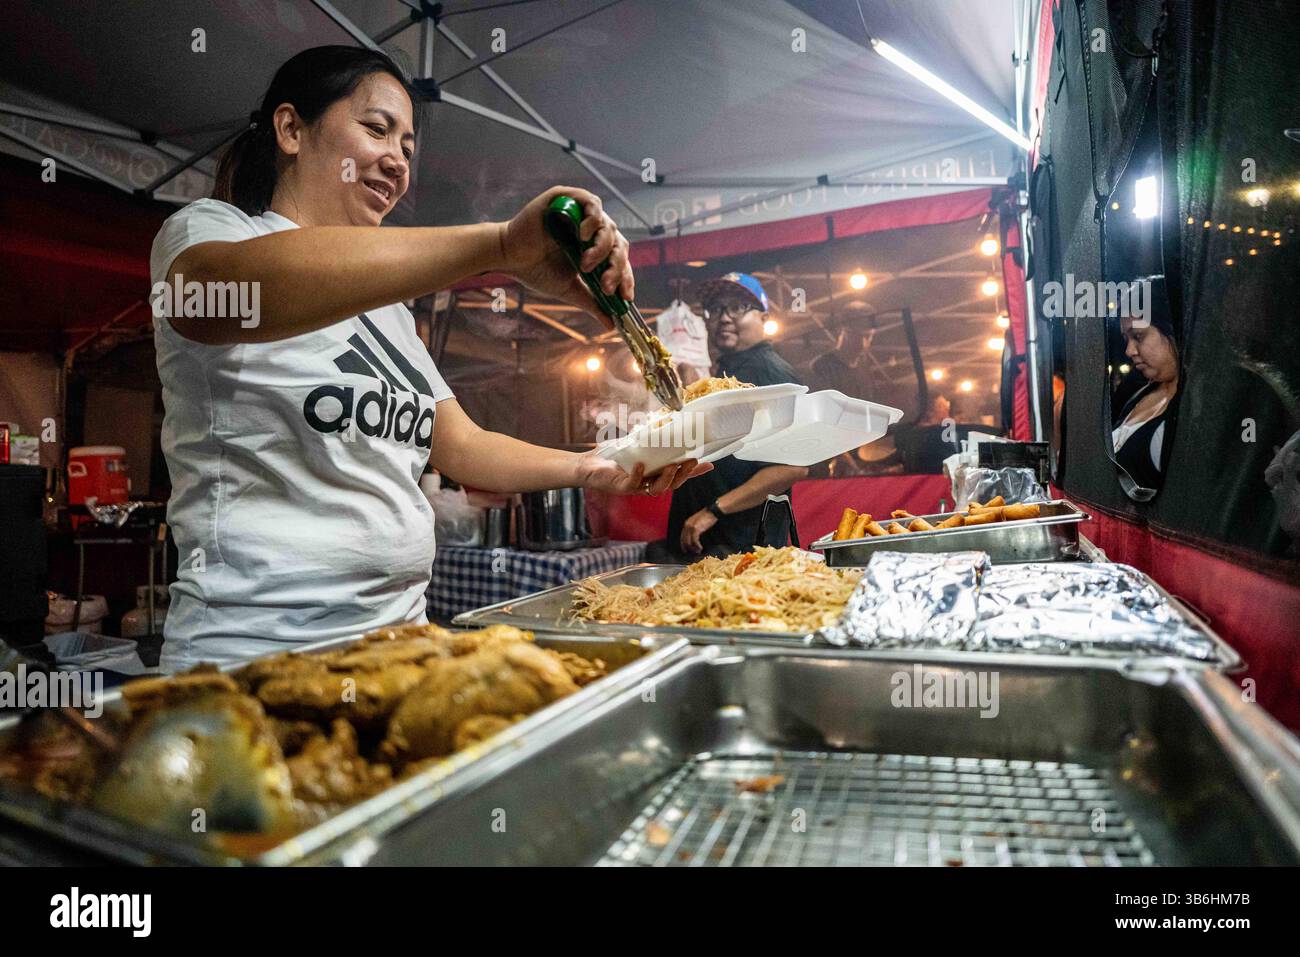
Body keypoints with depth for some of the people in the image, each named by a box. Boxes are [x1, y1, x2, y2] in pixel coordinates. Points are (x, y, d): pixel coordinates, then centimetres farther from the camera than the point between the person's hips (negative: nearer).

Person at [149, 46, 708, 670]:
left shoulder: (385, 304, 17)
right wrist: (501, 247, -38)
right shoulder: (206, 228, -4)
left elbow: (461, 447, 14)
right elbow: (217, 293, -30)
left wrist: (589, 469, -3)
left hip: (397, 630, 7)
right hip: (256, 649, -6)